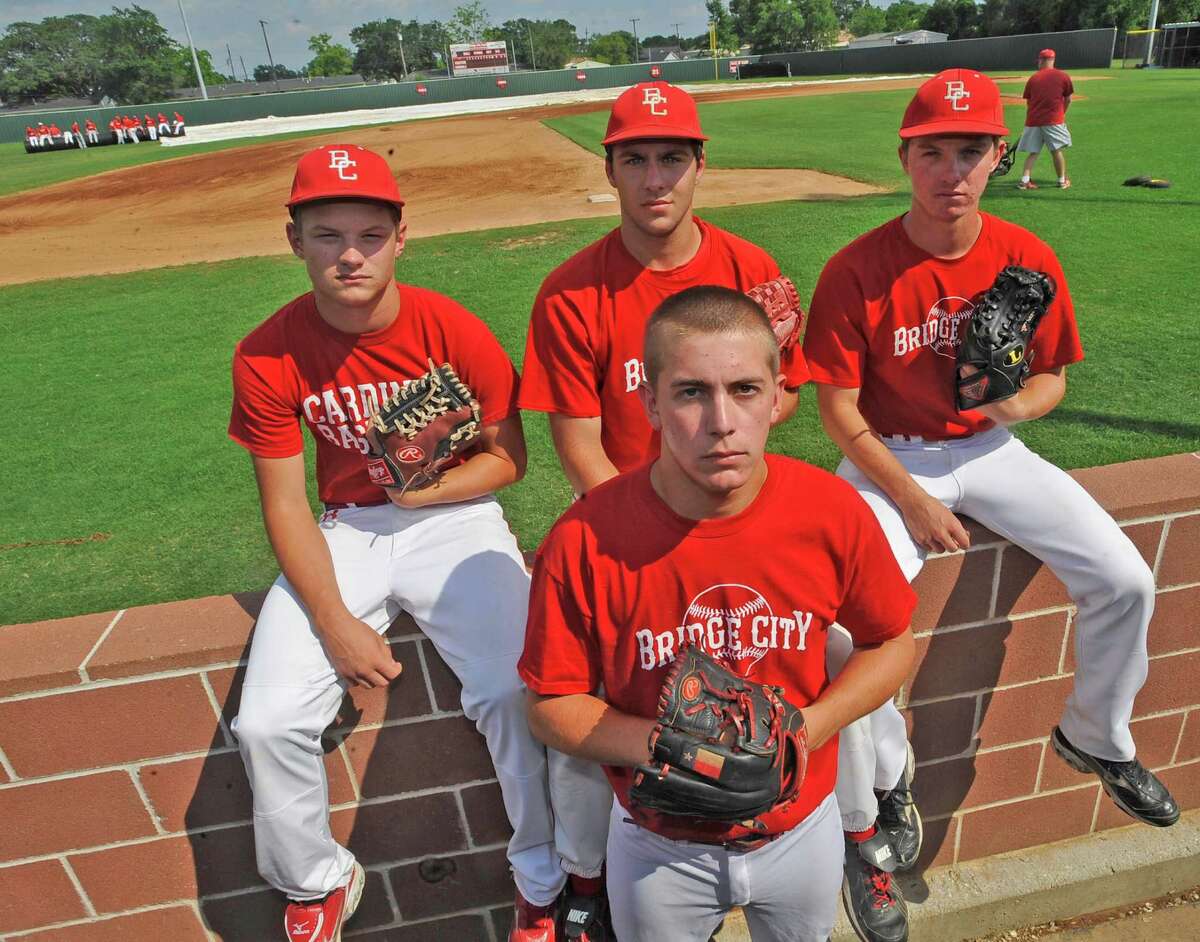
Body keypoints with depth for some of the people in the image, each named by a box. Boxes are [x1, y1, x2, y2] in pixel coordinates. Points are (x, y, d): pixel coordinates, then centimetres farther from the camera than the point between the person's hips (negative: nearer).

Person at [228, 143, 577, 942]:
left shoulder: (456, 332, -13)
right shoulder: (269, 356, -9)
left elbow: (507, 457, -3)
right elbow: (284, 505, -6)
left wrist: (426, 490, -21)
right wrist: (335, 622, -15)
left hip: (453, 517, -2)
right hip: (342, 532, 3)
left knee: (514, 693, -22)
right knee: (268, 723, -10)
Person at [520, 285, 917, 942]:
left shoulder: (834, 512, -22)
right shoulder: (584, 542, -27)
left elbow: (891, 645, -5)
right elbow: (549, 705, -14)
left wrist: (806, 729, -20)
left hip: (801, 822, 2)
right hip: (658, 847, -1)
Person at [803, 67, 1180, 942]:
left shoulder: (1028, 259, -5)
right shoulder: (856, 271, -15)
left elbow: (1054, 378, 5)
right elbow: (838, 409, -12)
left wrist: (1013, 404, -20)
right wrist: (911, 500, -18)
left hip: (988, 446, 4)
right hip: (890, 458, -3)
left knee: (1126, 580, -5)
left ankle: (1095, 736, 27)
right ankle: (870, 820, 3)